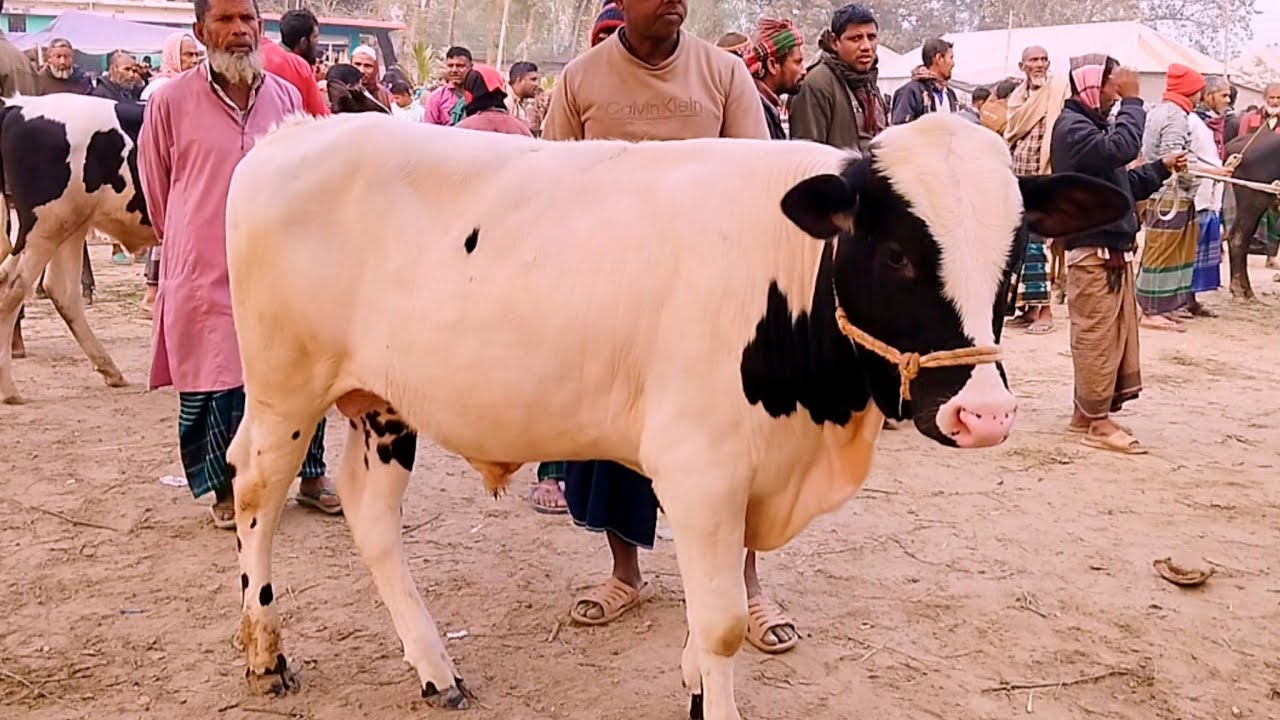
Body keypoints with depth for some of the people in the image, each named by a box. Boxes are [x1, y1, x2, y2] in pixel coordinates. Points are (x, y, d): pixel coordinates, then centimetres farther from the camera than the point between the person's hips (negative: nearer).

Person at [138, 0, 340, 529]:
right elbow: (156, 188, 7)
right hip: (204, 276, -2)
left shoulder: (286, 98, 4)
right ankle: (224, 489, 23)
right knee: (212, 387, 4)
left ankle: (312, 475, 25)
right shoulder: (171, 102, -5)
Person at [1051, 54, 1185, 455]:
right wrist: (1132, 101, -17)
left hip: (1114, 251, 10)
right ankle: (1097, 422, 0)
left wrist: (1162, 169, 12)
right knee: (1096, 336, -6)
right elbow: (1121, 149, -28)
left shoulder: (1093, 125, 19)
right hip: (1093, 252, -10)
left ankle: (1086, 412, 22)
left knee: (1115, 333, 14)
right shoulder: (1072, 127, -11)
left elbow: (1122, 183, 23)